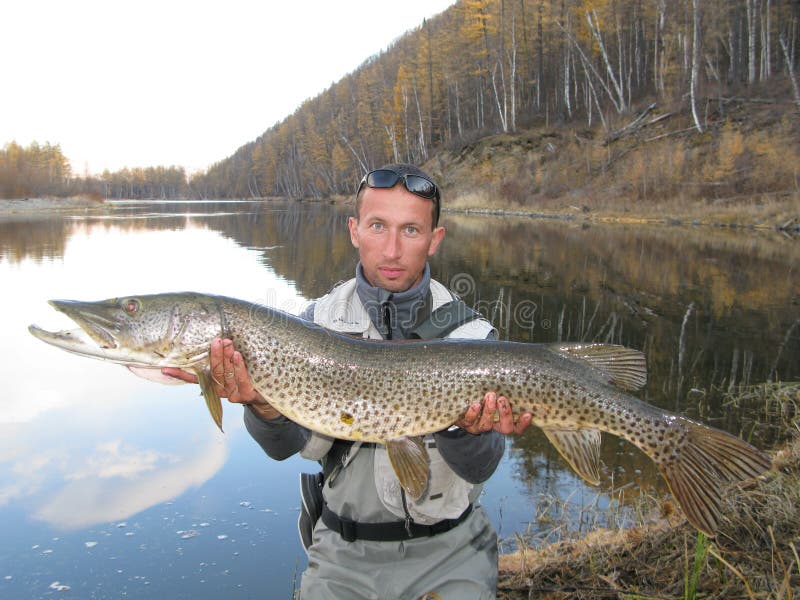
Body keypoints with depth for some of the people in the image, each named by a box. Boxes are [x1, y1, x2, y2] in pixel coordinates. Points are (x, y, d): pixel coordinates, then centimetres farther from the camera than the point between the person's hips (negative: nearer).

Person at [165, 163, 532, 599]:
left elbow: (479, 468, -13)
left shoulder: (471, 334, -9)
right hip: (346, 551, 1)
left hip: (449, 548, -1)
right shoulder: (318, 321, -5)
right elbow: (292, 445, -17)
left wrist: (463, 428, -34)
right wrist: (265, 407, -38)